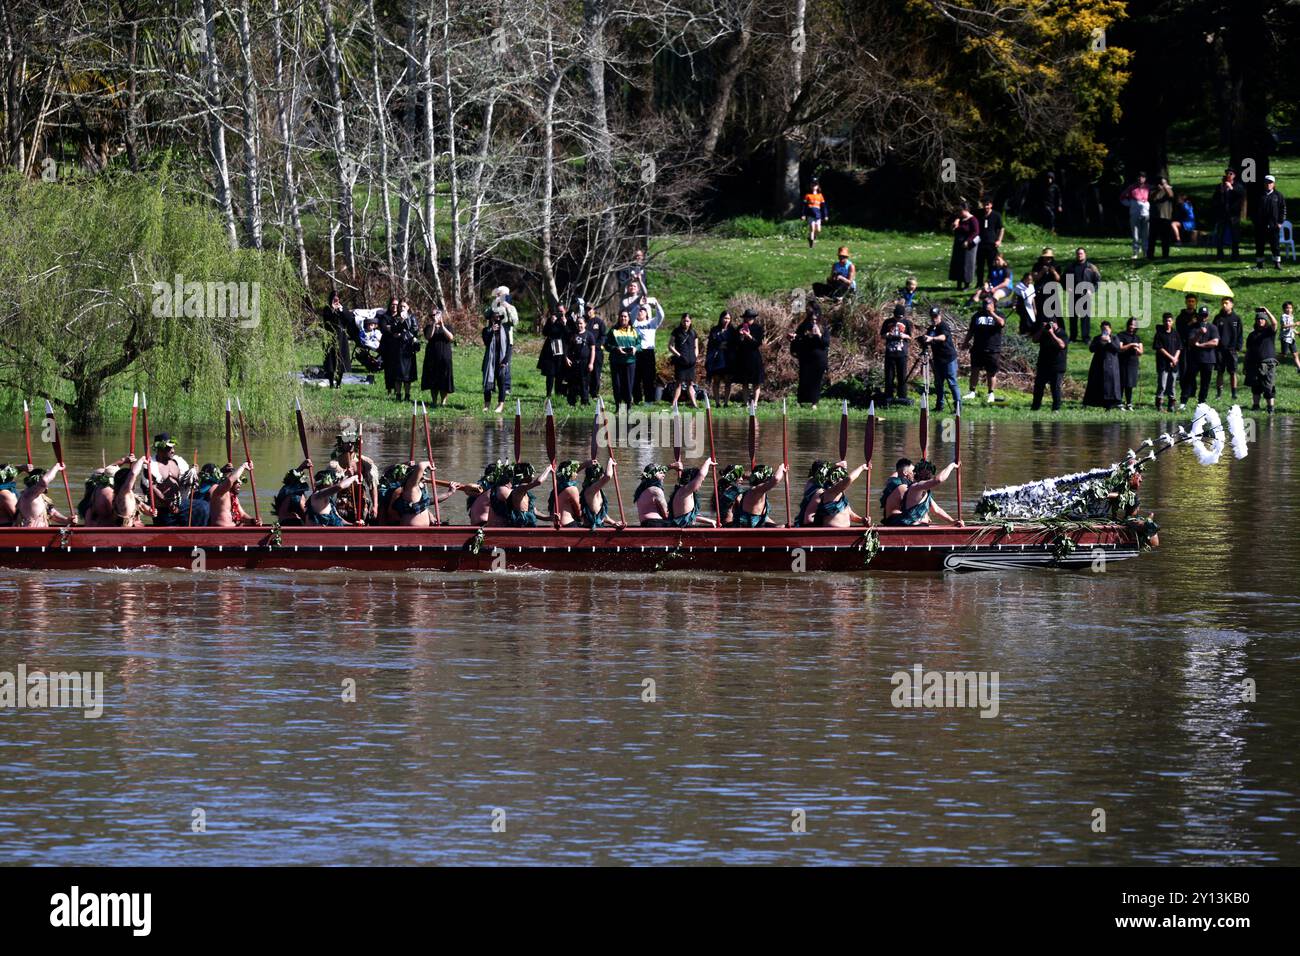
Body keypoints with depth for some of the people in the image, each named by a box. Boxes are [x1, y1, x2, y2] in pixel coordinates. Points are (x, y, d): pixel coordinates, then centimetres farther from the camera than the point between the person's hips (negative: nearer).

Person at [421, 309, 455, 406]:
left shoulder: (447, 327, 7)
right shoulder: (429, 327, 8)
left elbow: (451, 337, -10)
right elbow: (428, 337, -10)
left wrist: (442, 326, -15)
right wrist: (434, 324, -14)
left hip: (444, 357, -1)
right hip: (432, 357, 1)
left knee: (444, 380, -2)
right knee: (433, 380, 2)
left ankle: (443, 401, 2)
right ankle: (434, 401, 8)